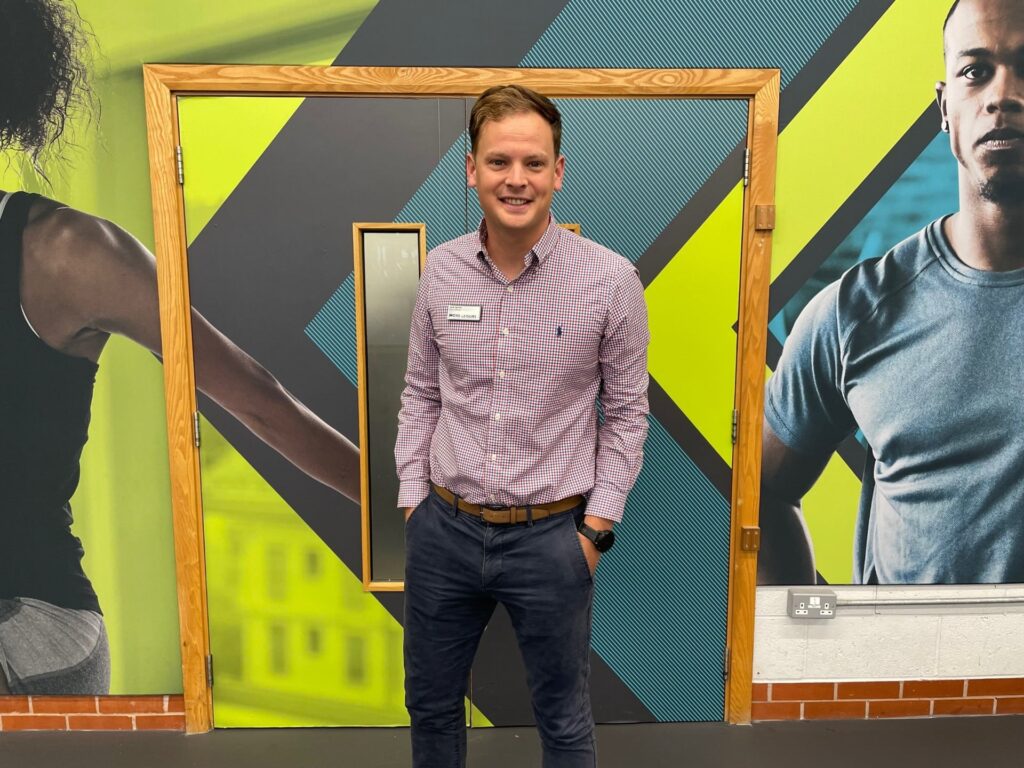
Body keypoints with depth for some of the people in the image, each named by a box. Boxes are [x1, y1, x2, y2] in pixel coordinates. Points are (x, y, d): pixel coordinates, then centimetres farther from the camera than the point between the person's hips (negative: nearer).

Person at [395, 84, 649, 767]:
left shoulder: (610, 279, -11)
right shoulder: (442, 269, -2)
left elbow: (627, 411, -3)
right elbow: (421, 395, 7)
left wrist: (598, 526, -6)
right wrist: (413, 499, 4)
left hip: (551, 538, -2)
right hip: (444, 530, 3)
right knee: (431, 704, 23)